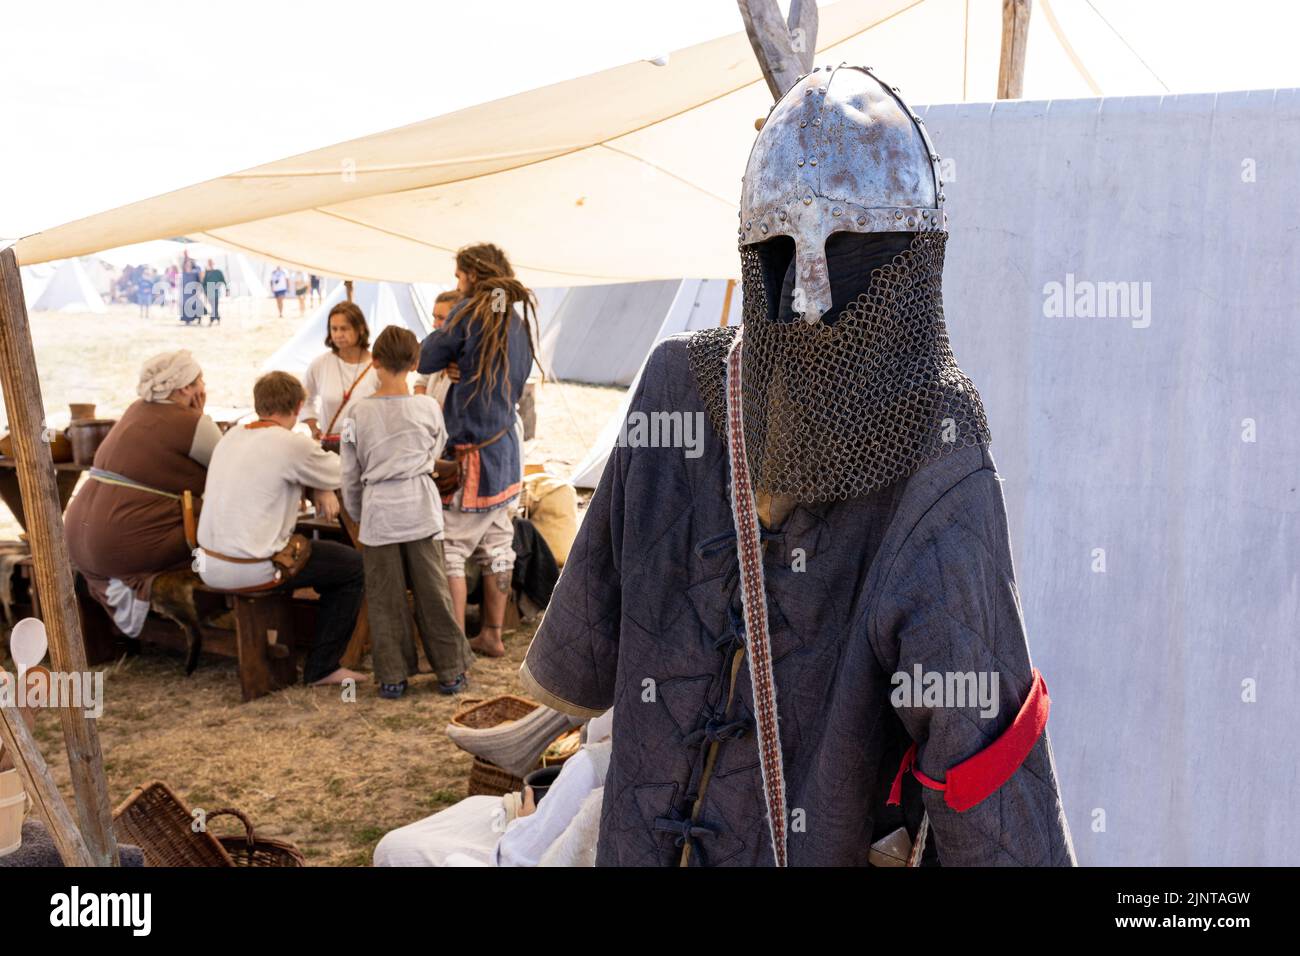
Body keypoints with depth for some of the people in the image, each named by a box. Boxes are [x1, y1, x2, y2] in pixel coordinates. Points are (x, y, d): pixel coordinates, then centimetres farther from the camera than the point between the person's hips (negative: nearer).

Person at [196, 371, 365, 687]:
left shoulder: (230, 437, 7)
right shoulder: (293, 444, -14)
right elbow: (337, 476, 3)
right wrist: (324, 452, 22)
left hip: (209, 566, 8)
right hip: (250, 571, -8)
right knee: (354, 566, 6)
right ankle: (322, 667, 9)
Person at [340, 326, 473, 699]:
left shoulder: (359, 412, -4)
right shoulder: (427, 407, -3)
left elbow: (350, 474, 3)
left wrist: (357, 515, 17)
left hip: (378, 509, 0)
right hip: (420, 507, 1)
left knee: (385, 597, 7)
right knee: (432, 590, 7)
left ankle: (392, 676, 13)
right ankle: (450, 671, 14)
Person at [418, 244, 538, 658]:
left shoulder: (472, 312, -10)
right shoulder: (518, 321, 12)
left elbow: (425, 360, -7)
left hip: (472, 452, -8)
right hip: (506, 448, 8)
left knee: (449, 549, -4)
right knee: (496, 546, 14)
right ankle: (492, 635, 23)